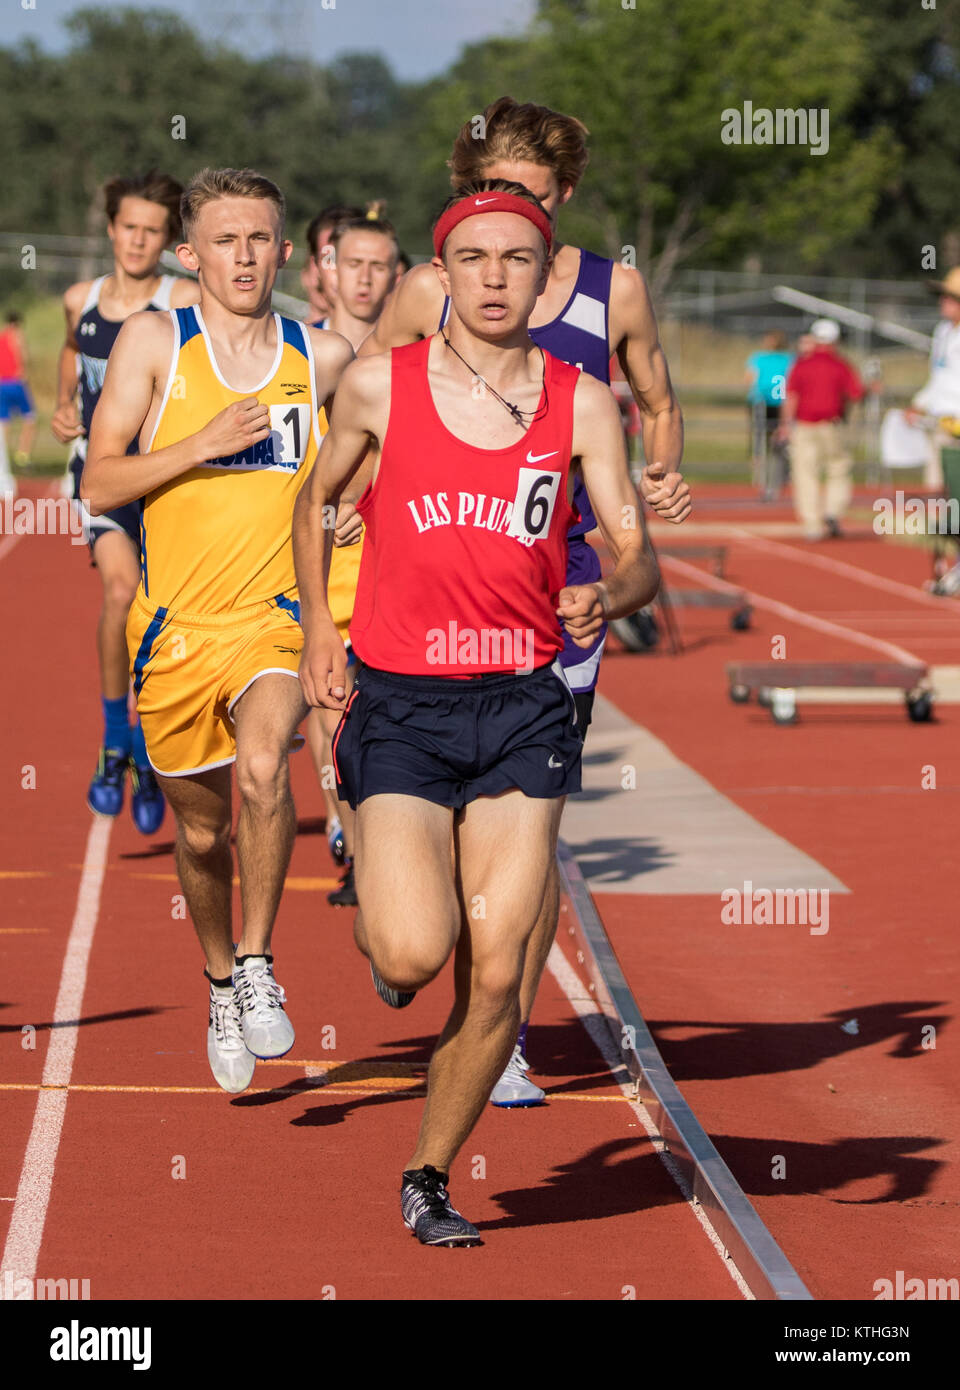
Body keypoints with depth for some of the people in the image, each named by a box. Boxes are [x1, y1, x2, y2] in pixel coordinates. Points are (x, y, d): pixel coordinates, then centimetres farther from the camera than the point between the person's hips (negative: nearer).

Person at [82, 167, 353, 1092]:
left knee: (262, 766, -29)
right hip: (177, 623, 1)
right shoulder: (154, 342, -1)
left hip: (277, 615, -1)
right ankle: (221, 981, 39)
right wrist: (201, 444, -17)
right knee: (201, 827, 13)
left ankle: (258, 965, -13)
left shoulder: (325, 358, 3)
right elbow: (98, 485, -6)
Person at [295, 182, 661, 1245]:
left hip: (523, 708, 1)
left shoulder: (581, 404, 2)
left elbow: (637, 557, 0)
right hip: (400, 706, -1)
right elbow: (317, 501, 18)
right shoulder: (378, 386, 1)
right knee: (416, 953, -18)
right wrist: (318, 632, 8)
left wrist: (605, 600, -22)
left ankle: (428, 1177, 17)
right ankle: (376, 916, 20)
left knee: (495, 977, -3)